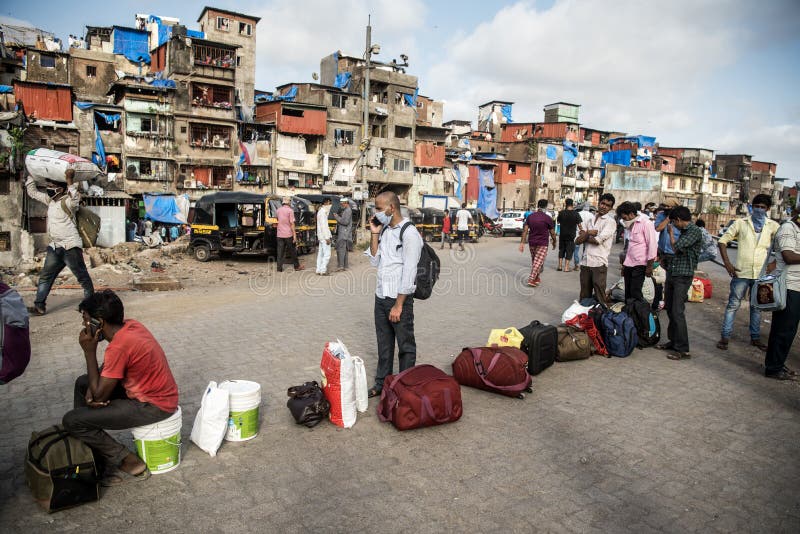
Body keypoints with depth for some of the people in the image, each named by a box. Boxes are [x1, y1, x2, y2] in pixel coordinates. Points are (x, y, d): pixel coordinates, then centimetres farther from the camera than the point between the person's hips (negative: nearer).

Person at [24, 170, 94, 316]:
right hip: (55, 247, 9)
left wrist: (69, 180, -39)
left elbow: (75, 199, -36)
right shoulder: (50, 200, 13)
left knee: (83, 277, 1)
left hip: (71, 247, -9)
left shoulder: (67, 202, -12)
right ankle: (39, 306, 11)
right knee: (45, 276, 8)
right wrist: (31, 175, 23)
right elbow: (32, 192, 27)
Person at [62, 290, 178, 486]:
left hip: (154, 406, -10)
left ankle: (131, 464, -1)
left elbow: (99, 395, -17)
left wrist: (89, 351, -15)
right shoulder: (130, 325, 1)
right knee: (82, 383, 21)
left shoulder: (119, 346, -27)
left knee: (71, 421, -10)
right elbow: (107, 369, 15)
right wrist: (93, 387, -5)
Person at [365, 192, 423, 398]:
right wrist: (374, 234, 1)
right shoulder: (384, 230, 9)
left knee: (405, 345, 6)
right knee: (384, 343, 18)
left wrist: (398, 305, -17)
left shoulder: (409, 233, -14)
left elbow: (409, 272, -17)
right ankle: (382, 383, 31)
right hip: (381, 296, 8)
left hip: (399, 298, -7)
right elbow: (375, 261, 12)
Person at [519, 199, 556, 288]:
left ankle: (537, 278, 28)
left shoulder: (530, 216, 1)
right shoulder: (548, 218, -9)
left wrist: (522, 243, -1)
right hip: (542, 244, -5)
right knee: (539, 262, -3)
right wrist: (554, 242, 14)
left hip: (531, 243, 5)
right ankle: (531, 279, -13)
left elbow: (525, 230, -3)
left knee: (534, 261, 18)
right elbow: (552, 233, -2)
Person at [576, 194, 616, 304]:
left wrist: (584, 236, 1)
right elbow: (577, 240, 7)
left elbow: (598, 240, -15)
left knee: (599, 297, -1)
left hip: (599, 264, -6)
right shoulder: (590, 220, 15)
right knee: (584, 297, 14)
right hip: (585, 262, 6)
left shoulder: (610, 222, -2)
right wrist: (588, 233, -9)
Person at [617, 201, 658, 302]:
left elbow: (652, 245, -13)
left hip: (640, 265, -7)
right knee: (628, 293, 8)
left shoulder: (646, 223, -10)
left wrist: (649, 266, -13)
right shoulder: (631, 225, 15)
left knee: (635, 293, -8)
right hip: (629, 264, 8)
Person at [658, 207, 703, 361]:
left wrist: (671, 232, -1)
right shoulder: (684, 231, 14)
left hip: (683, 276, -9)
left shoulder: (695, 231, -13)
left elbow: (676, 247, -17)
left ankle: (683, 349, -5)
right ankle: (673, 341, 26)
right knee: (669, 309, 14)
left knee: (677, 312, -10)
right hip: (672, 273, 9)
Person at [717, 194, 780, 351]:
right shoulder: (741, 223, 2)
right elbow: (723, 241, 2)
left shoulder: (773, 226, 5)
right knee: (733, 304, 0)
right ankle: (725, 336, 6)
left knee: (757, 307, 14)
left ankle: (755, 338, 25)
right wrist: (727, 263, -6)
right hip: (741, 273, -2)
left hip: (762, 274, 2)